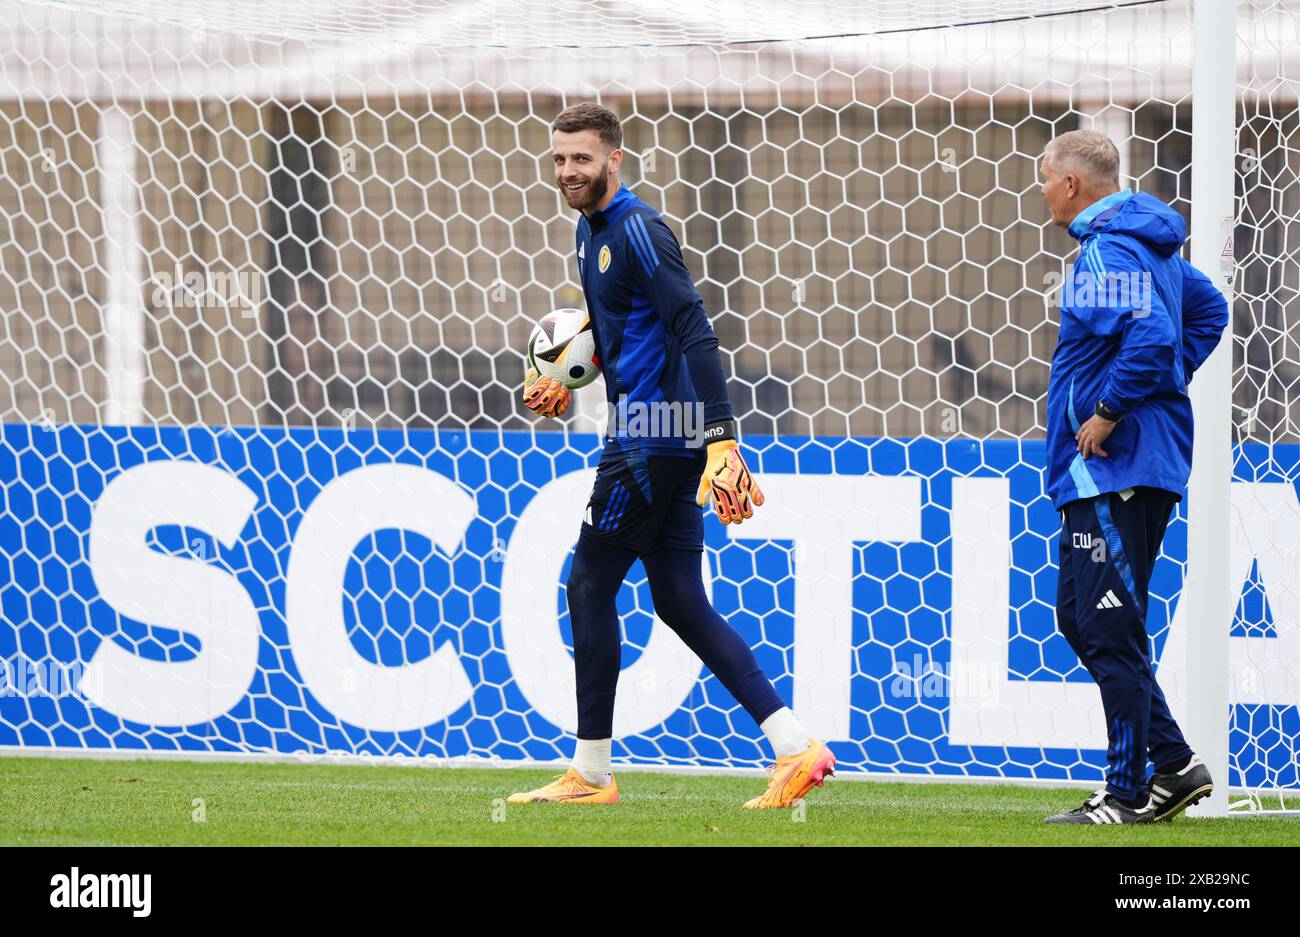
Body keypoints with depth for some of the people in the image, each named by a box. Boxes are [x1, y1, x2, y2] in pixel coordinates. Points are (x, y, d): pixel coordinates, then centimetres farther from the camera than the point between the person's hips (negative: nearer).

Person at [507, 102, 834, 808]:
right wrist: (567, 382, 17)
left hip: (653, 437, -10)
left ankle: (590, 772, 4)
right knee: (680, 604, 7)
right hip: (666, 437, 10)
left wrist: (723, 439, -30)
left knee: (589, 586, -2)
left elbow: (695, 334, -23)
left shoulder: (637, 231, -15)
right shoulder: (592, 229, 16)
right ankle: (794, 748, 1)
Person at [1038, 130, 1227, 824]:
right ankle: (1175, 763, 15)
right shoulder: (1147, 242, 16)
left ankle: (1128, 794, -3)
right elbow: (1208, 308, 30)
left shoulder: (1109, 250, -16)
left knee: (1109, 630, -7)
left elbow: (1151, 336, -30)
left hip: (1115, 470, -11)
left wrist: (1110, 410, -21)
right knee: (1079, 617, 15)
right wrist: (1166, 382, 23)